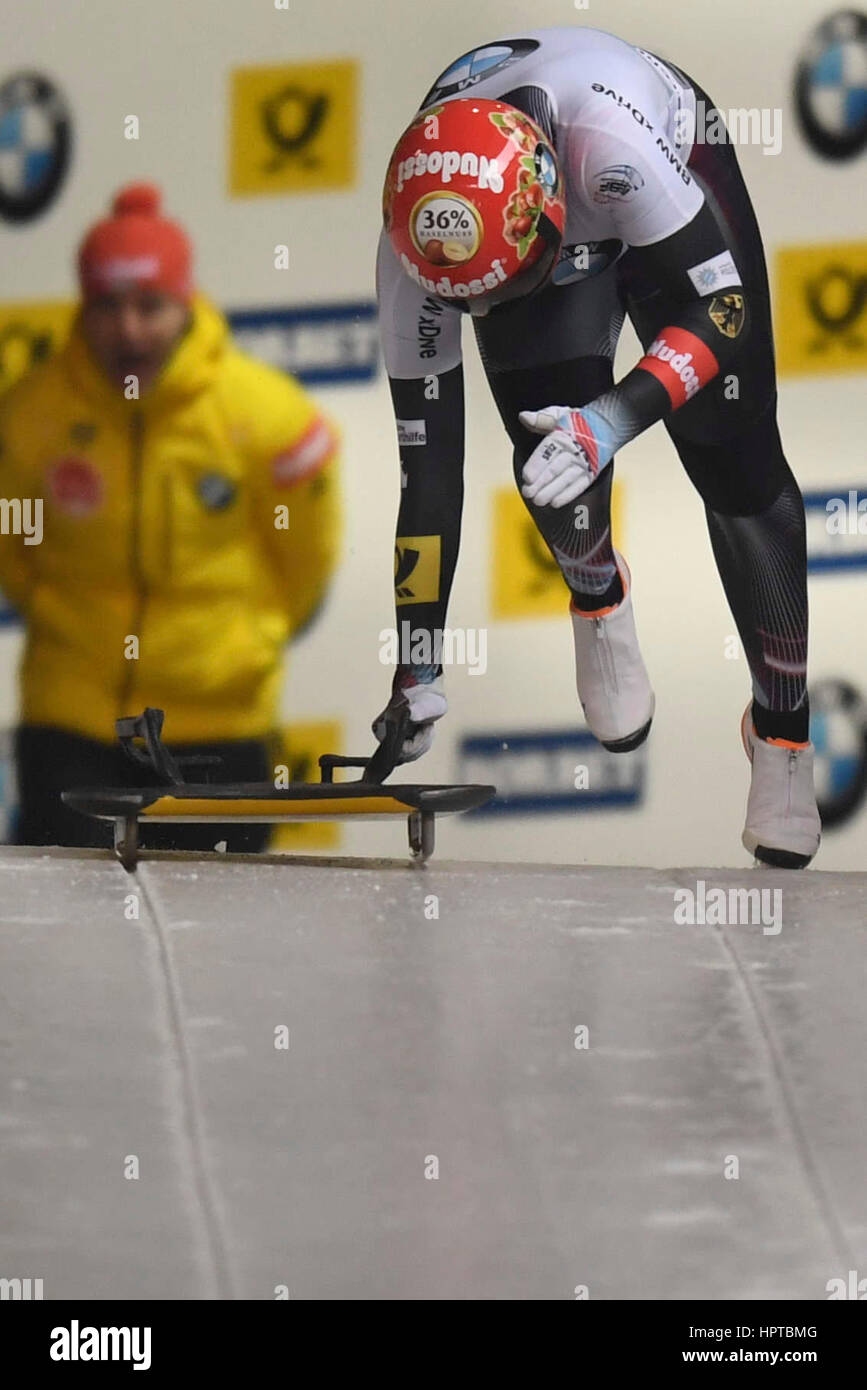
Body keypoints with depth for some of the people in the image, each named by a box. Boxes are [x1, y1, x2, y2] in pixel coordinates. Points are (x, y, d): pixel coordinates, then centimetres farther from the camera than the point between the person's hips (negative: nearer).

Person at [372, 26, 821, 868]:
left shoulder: (604, 128, -46)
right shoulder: (420, 242, -33)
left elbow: (720, 309, -36)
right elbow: (427, 461, -25)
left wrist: (616, 419, -52)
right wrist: (418, 669, -23)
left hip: (679, 171, -2)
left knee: (735, 464, -11)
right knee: (551, 459, -18)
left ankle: (784, 729, 4)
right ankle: (598, 597, 17)